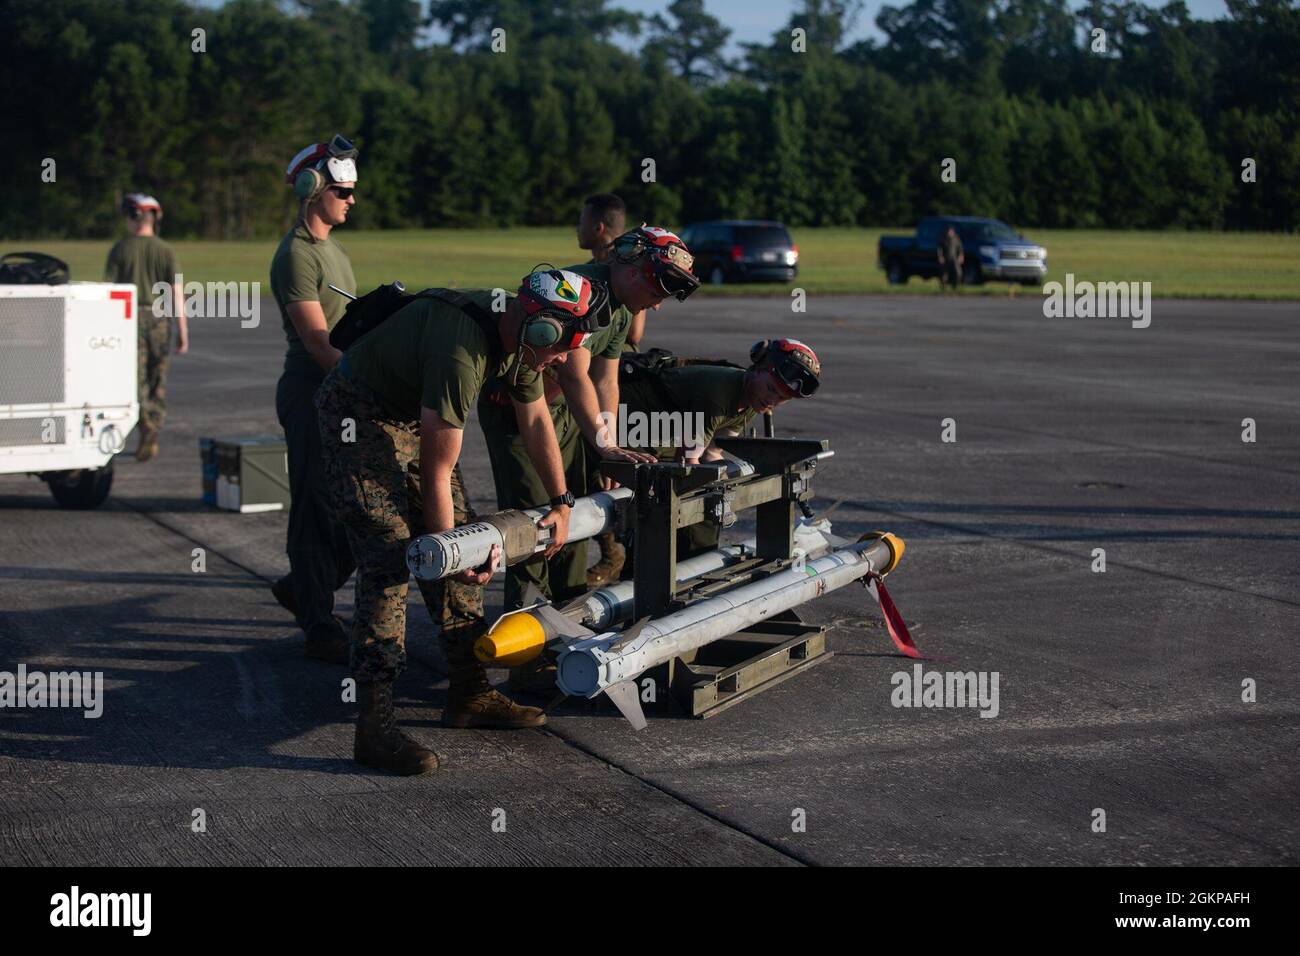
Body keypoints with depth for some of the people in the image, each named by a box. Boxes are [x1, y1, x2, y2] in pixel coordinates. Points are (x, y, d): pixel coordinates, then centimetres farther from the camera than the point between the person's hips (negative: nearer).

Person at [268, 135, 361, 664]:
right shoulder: (296, 255, -13)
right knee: (318, 511, -3)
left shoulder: (332, 248, 18)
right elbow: (317, 341, -19)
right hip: (311, 395, -9)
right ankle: (320, 627, 4)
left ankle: (302, 588, 31)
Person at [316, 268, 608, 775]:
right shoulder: (463, 353, -35)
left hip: (412, 414, 10)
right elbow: (437, 472, -28)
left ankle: (469, 693, 16)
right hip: (358, 414, -10)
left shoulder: (520, 338, -6)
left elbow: (535, 419, 12)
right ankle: (374, 724, -22)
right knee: (388, 557, -19)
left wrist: (561, 502, 16)